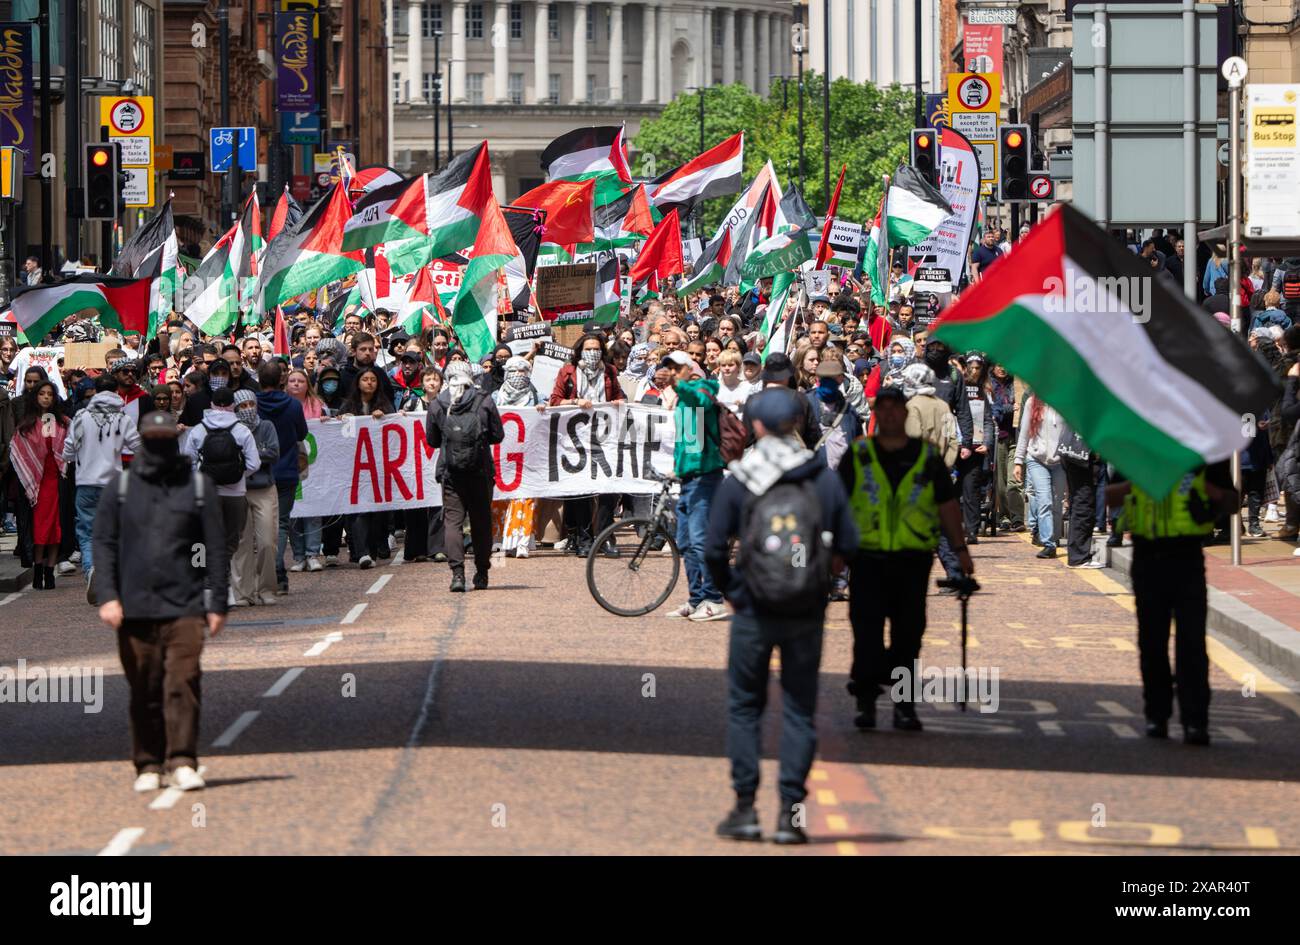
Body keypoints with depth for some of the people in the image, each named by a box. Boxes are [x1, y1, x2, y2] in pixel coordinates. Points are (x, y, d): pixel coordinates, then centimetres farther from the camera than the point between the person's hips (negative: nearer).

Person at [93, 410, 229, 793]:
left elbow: (216, 548, 8)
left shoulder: (198, 486, 7)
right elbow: (104, 544, 6)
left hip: (185, 607, -1)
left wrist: (217, 604, 3)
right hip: (135, 607, 1)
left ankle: (182, 762, -14)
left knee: (183, 683, -13)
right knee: (144, 691, 4)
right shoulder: (119, 487, 8)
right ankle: (148, 766, 12)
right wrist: (107, 597, -6)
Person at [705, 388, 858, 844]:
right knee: (800, 710, 8)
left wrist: (730, 591, 9)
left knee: (744, 707, 12)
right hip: (807, 614, 1)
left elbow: (714, 550, -7)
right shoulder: (825, 479, -1)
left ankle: (745, 807, 10)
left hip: (753, 612, -1)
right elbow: (848, 545, -1)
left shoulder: (736, 483, -5)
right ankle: (789, 811, 3)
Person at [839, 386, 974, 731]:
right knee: (867, 631, -6)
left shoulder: (927, 458, 9)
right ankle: (865, 701, 1)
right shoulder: (857, 456, 6)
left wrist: (960, 549, 6)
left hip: (913, 560, 1)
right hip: (868, 558, -1)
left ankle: (904, 706, 10)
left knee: (908, 635, 4)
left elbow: (947, 505, 12)